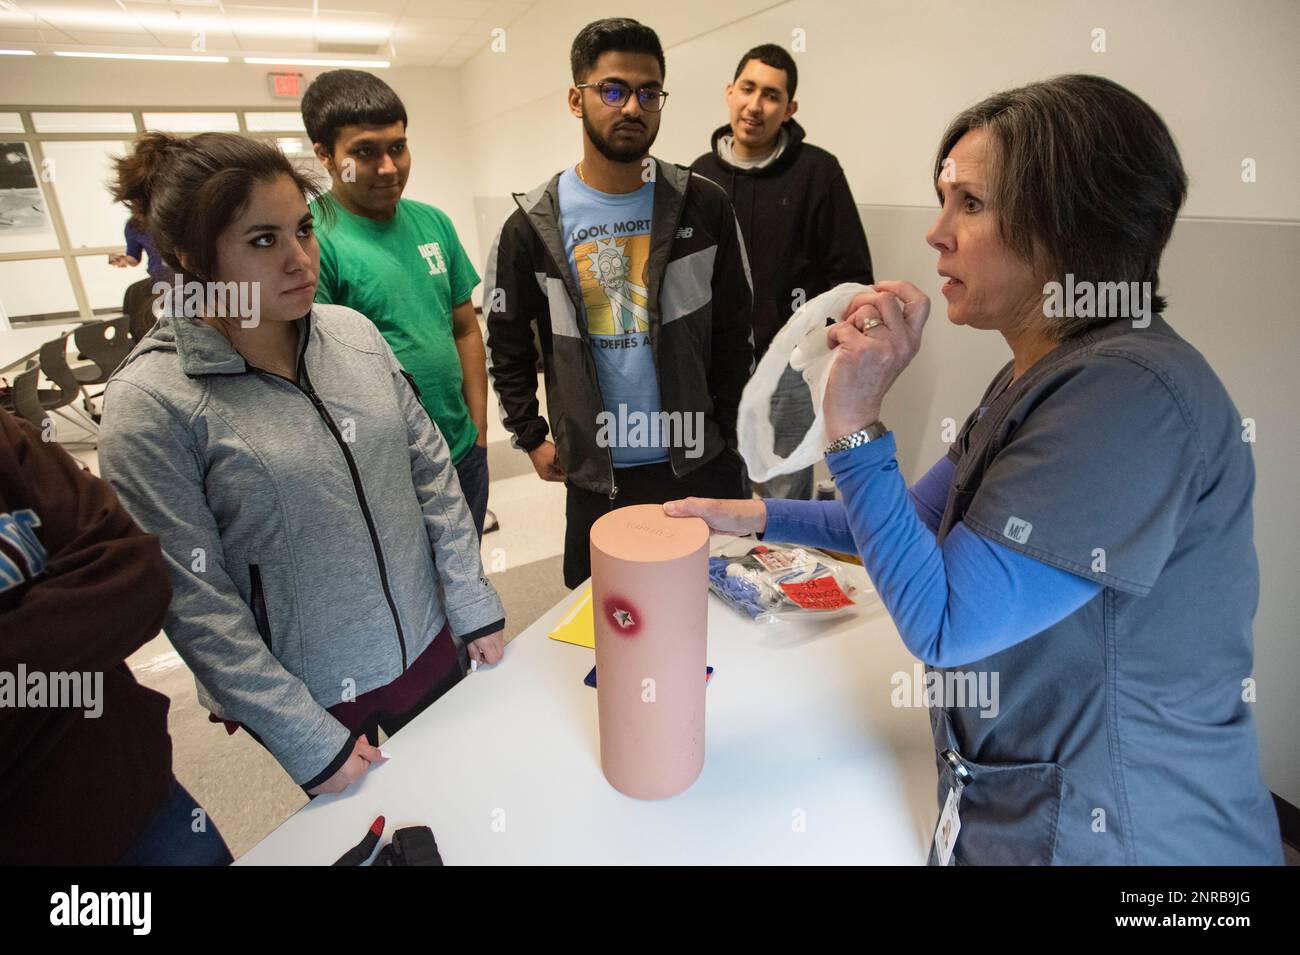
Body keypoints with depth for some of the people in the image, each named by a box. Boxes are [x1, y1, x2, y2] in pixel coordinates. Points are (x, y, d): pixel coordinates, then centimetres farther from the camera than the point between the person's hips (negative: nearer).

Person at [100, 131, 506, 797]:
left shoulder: (352, 330, -5)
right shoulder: (149, 403, -17)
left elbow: (431, 470, 0)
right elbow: (194, 601, -16)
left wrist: (474, 607, 0)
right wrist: (312, 744, -14)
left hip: (427, 642, 4)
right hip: (312, 692, -3)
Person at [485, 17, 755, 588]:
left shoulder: (704, 207, -2)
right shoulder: (532, 226, -3)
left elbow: (735, 332, 3)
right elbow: (507, 346, 6)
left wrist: (725, 431, 2)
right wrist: (532, 438, 3)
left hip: (702, 462, 1)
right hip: (596, 475, 0)